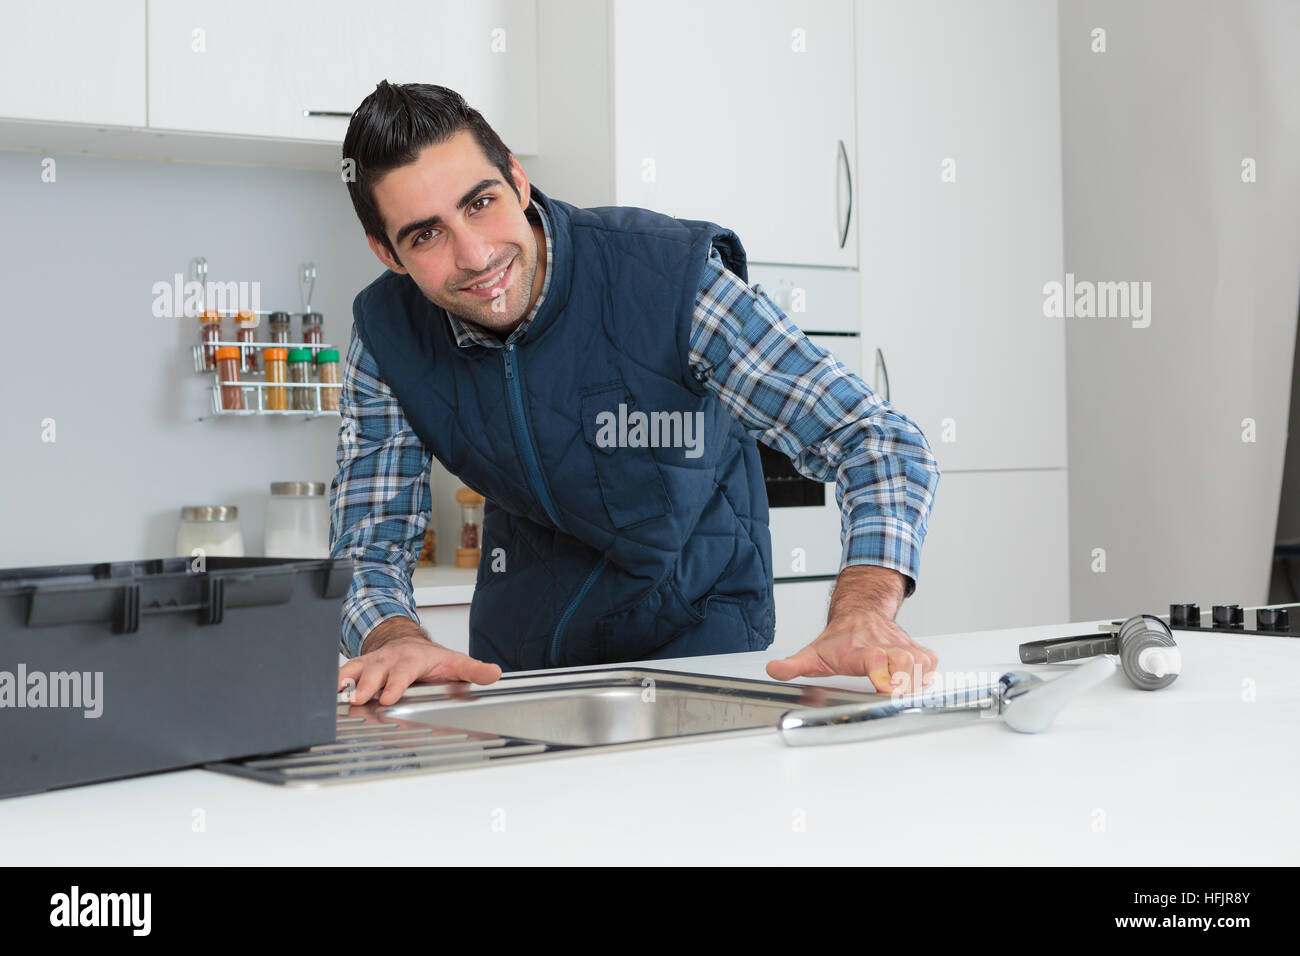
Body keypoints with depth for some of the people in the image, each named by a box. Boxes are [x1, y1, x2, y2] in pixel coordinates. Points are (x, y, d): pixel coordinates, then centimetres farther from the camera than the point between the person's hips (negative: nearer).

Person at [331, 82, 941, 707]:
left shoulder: (670, 278, -28)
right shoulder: (387, 334, -16)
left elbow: (882, 445, -31)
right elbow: (369, 546, -12)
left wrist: (860, 619, -50)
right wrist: (397, 639, -37)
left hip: (692, 624, -3)